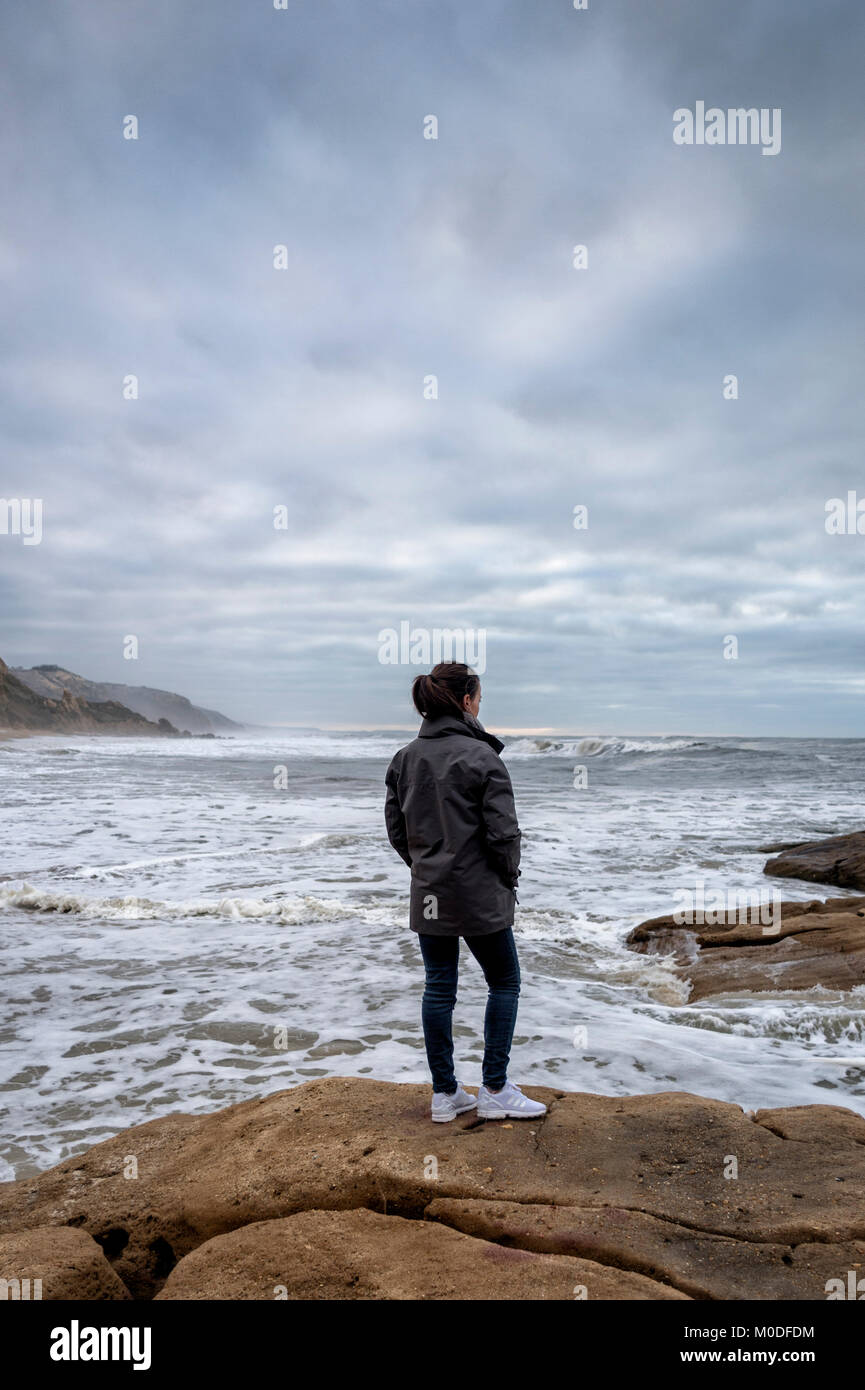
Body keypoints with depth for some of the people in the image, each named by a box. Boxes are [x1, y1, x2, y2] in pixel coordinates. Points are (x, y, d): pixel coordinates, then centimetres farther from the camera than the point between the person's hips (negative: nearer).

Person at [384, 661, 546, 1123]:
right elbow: (502, 830, -15)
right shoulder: (480, 755, -15)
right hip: (478, 894, -6)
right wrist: (509, 878, 1)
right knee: (504, 983, 11)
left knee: (438, 988, 13)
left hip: (428, 894, 6)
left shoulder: (406, 758, 4)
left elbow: (395, 828, 8)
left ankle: (445, 1094, 22)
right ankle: (495, 1091, 16)